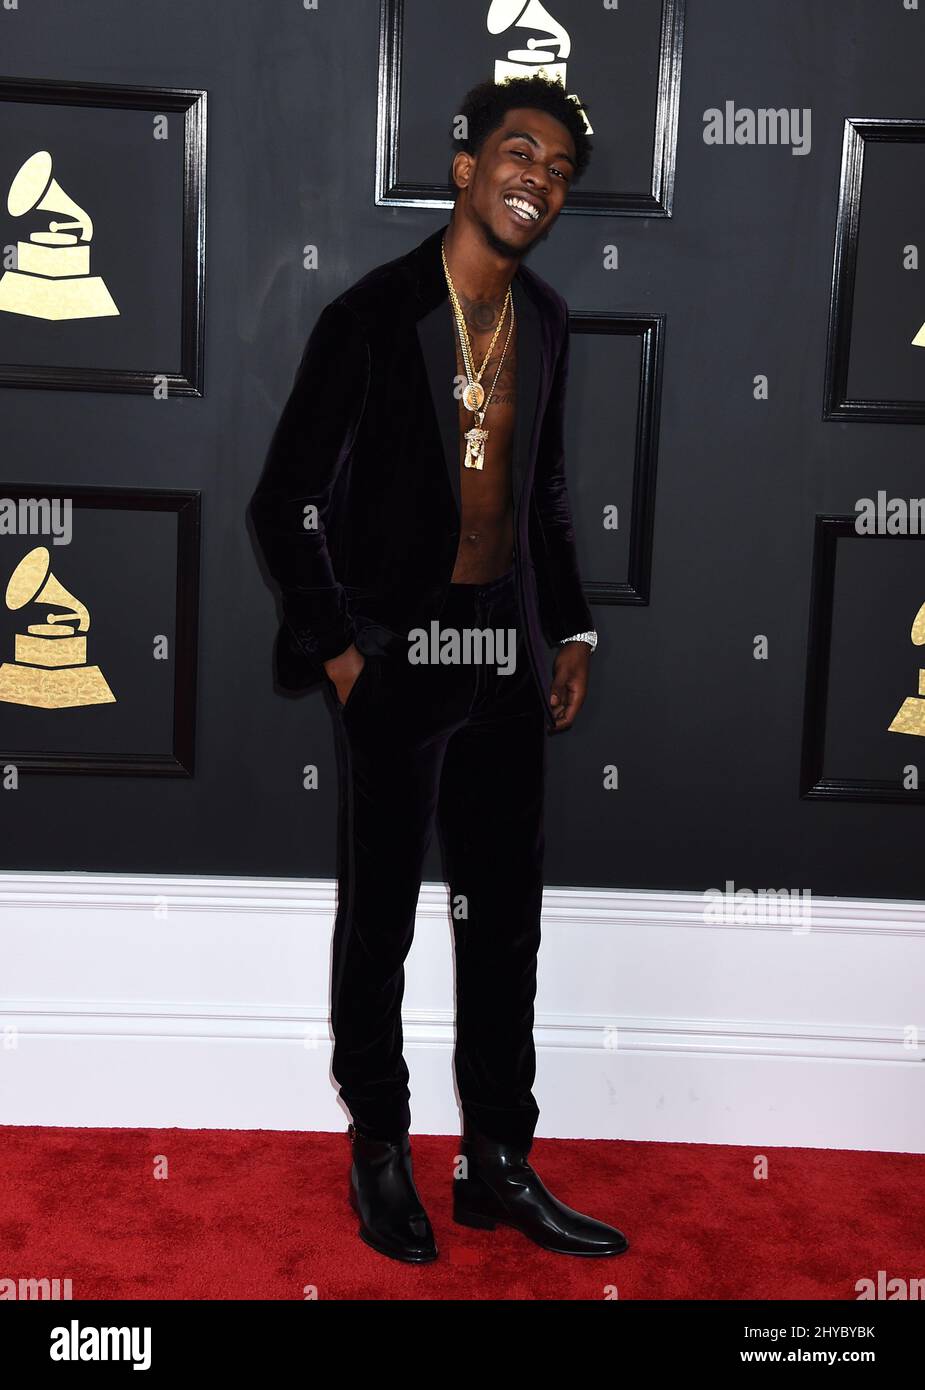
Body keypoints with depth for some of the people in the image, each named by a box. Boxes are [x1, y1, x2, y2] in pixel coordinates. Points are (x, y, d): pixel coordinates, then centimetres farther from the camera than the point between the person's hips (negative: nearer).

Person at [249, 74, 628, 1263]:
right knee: (380, 918, 8)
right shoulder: (372, 316, -11)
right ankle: (379, 1155, 26)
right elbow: (288, 501, -9)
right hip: (398, 661, -6)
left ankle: (496, 1163, 26)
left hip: (508, 660, 6)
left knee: (507, 917, 11)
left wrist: (570, 632, 12)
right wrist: (337, 647, -10)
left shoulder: (544, 320, 8)